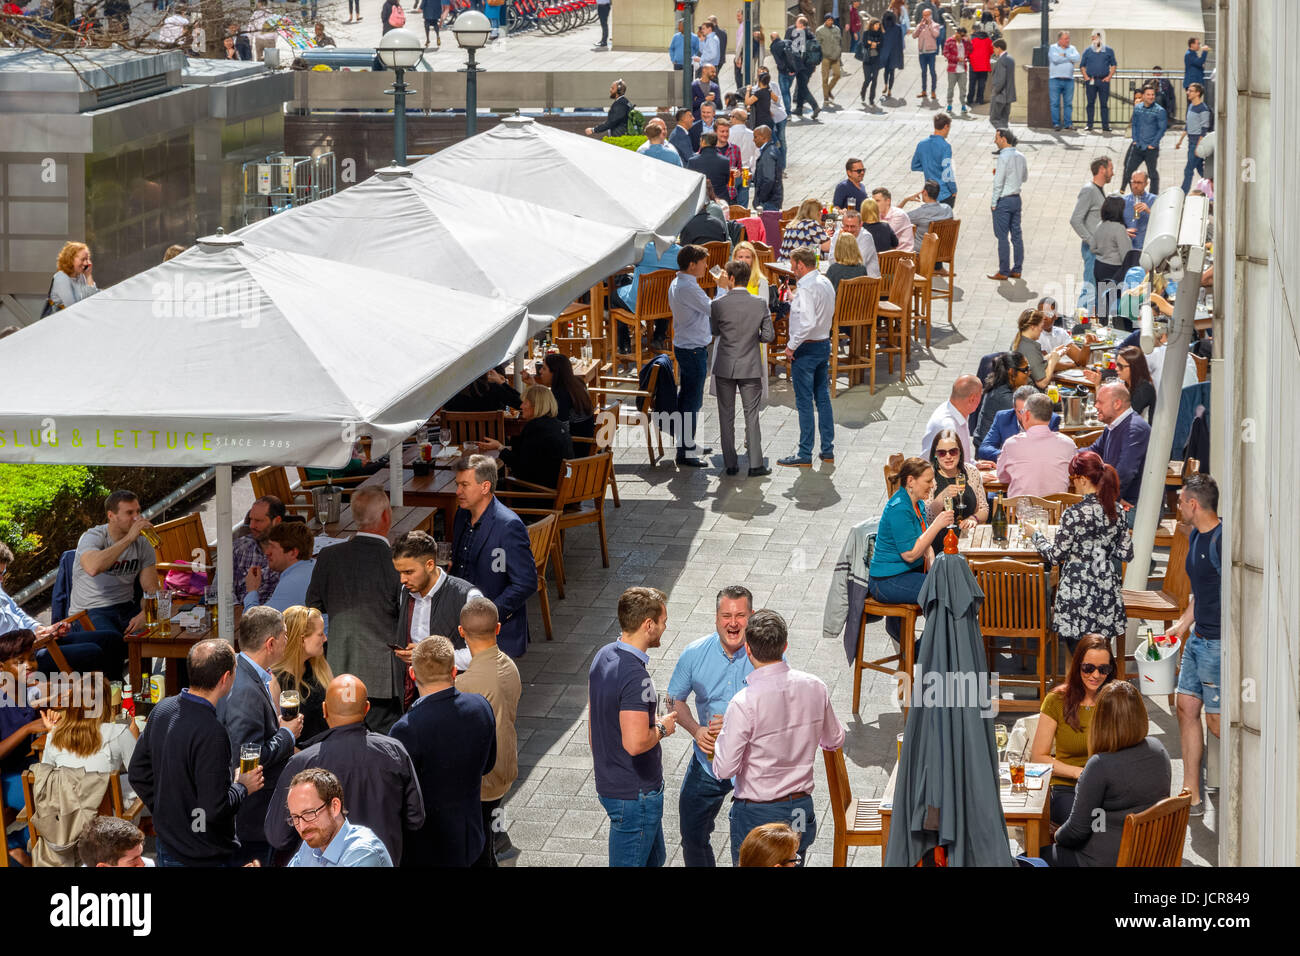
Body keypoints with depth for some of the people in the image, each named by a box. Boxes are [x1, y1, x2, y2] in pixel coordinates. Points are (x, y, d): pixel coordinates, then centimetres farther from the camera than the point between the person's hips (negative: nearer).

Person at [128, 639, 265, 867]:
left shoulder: (162, 710, -2)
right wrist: (243, 787, -8)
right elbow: (215, 809, -27)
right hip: (205, 858, -8)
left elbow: (137, 774, 8)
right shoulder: (211, 734, -28)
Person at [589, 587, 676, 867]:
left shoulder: (603, 656, 3)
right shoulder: (635, 677, -28)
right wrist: (662, 728, -13)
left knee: (654, 858, 23)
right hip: (635, 792, -9)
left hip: (608, 783, 9)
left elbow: (593, 729, 13)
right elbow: (635, 743, -33)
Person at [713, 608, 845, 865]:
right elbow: (835, 740, 10)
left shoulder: (744, 703, -24)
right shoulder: (815, 687, -7)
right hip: (802, 810, 5)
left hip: (756, 815, -5)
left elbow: (724, 769, -20)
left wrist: (723, 733, -1)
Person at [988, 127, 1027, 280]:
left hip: (1003, 200, -8)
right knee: (1016, 234, 11)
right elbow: (1025, 177, 19)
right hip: (1016, 198, 8)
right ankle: (1017, 270, 15)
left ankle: (1003, 272, -2)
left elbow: (998, 182, -18)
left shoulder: (1004, 157, -17)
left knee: (1002, 236, -3)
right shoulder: (1020, 156, 7)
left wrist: (994, 203, -11)